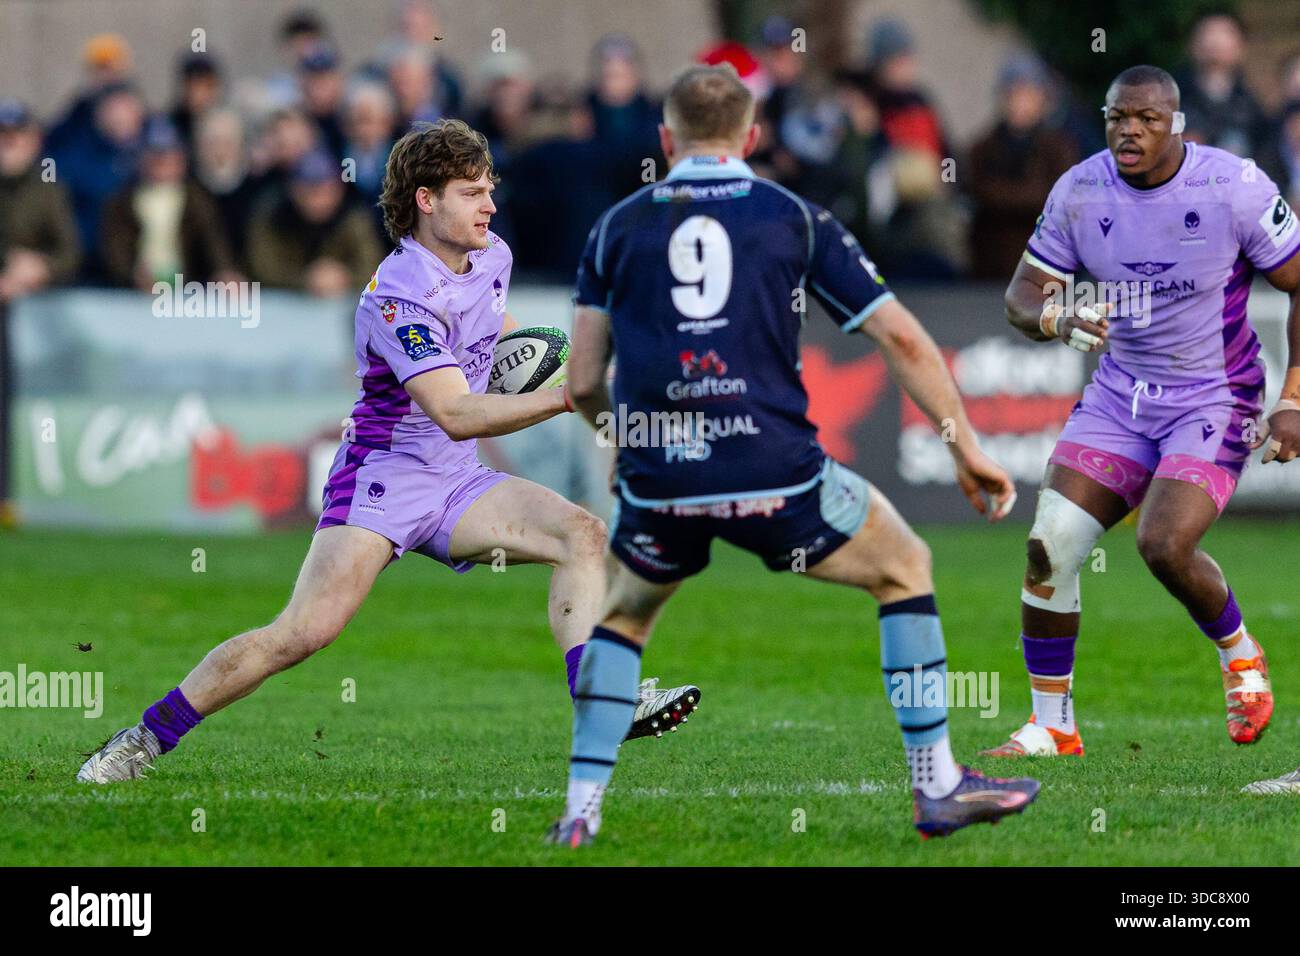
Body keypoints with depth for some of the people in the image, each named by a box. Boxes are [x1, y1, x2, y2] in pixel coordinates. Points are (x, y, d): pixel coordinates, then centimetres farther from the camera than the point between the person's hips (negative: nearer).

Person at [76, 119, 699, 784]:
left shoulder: (491, 257, 6)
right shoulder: (398, 297, -21)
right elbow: (454, 415, -30)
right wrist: (569, 396, -35)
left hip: (456, 482, 8)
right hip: (384, 474, -7)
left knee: (582, 533, -14)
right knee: (307, 630, -19)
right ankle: (147, 738, -7)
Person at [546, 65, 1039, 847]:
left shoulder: (619, 226, 11)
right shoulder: (795, 217, 8)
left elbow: (583, 381, 9)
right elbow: (904, 340, 7)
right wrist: (968, 449, 16)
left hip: (658, 480, 2)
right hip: (773, 473, -2)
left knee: (623, 614, 30)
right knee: (904, 567, 22)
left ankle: (581, 810, 17)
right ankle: (939, 786, 18)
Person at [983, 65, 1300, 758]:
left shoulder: (1234, 188, -16)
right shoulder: (1080, 191, -5)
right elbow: (1022, 296, 0)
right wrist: (1060, 321, -24)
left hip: (1214, 401, -4)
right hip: (1121, 393, 4)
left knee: (1164, 545, -23)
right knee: (1050, 546, -8)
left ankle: (1239, 653, 9)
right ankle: (1051, 726, 6)